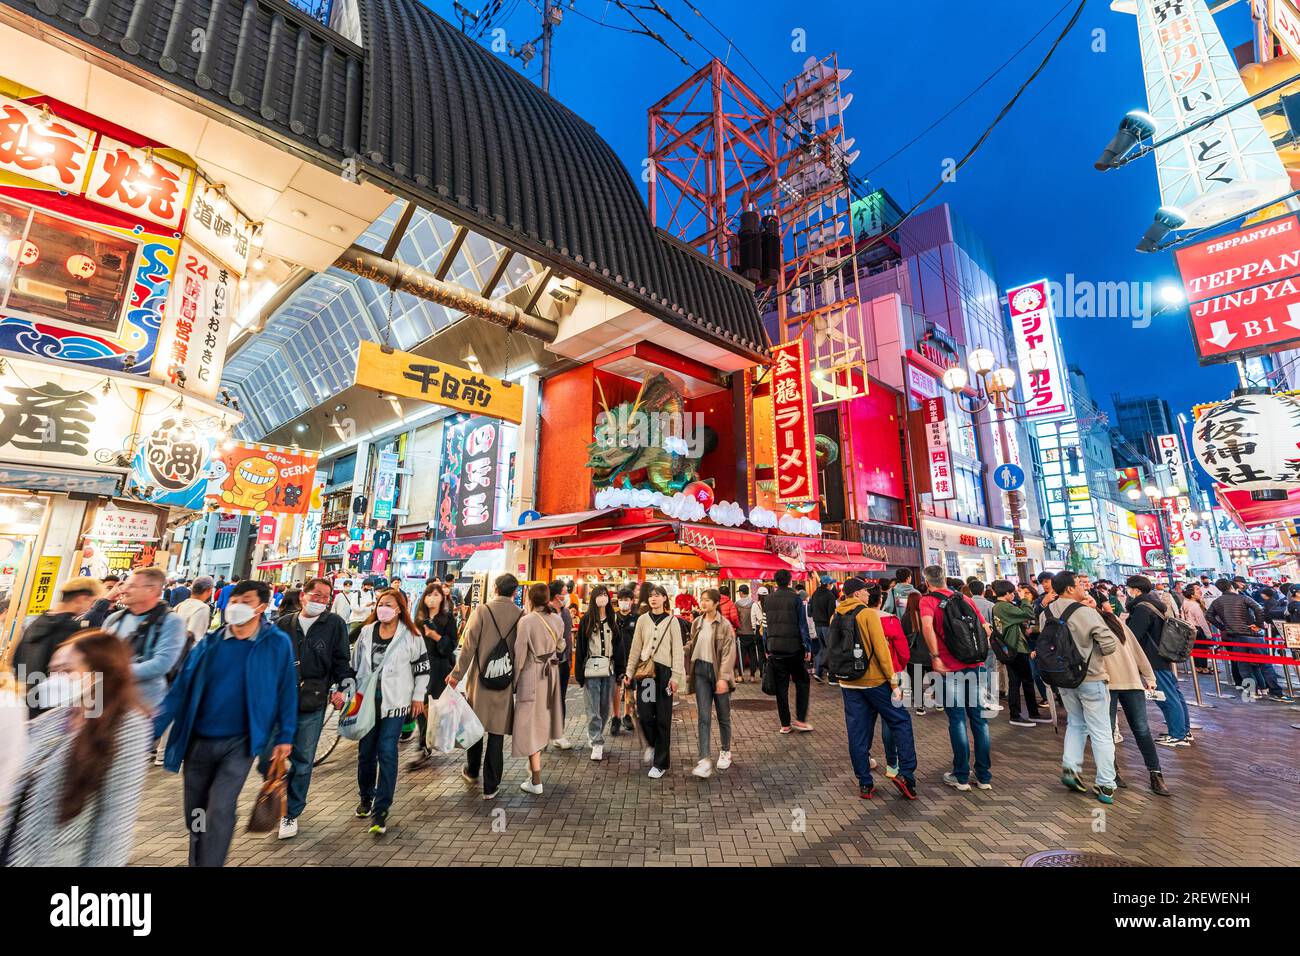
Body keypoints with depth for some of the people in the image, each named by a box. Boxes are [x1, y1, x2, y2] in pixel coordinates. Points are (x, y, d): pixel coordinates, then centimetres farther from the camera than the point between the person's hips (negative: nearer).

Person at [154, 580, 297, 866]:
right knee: (195, 814, 17)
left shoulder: (277, 643, -10)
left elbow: (286, 691, -4)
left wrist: (285, 736, -3)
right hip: (198, 741, 4)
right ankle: (196, 862, 41)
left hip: (240, 742, -4)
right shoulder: (209, 643, -2)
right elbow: (181, 689, 2)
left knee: (219, 811, -13)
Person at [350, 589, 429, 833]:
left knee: (387, 751, -7)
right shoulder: (366, 632, 4)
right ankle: (366, 797, 36)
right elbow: (355, 664, 13)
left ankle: (381, 810, 1)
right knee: (365, 751, 13)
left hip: (395, 701, -4)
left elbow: (422, 668, -1)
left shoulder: (411, 636, -6)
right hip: (367, 700, 4)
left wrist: (418, 697, -1)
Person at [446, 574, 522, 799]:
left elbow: (469, 645, -10)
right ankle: (490, 786, 16)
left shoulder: (481, 611, -11)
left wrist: (457, 674, -1)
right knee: (496, 733, 9)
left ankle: (472, 772, 39)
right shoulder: (521, 615, -7)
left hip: (479, 679, 0)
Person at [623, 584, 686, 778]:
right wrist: (629, 672, 8)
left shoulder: (672, 621, 0)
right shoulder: (642, 620, 7)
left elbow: (677, 650, -1)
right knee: (644, 714, -2)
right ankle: (652, 744, 31)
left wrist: (676, 676, -7)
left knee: (663, 718, 1)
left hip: (664, 671, -2)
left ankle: (660, 763, 16)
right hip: (645, 670, 2)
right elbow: (636, 648, 10)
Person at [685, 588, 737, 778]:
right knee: (703, 717, -3)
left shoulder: (725, 625, -10)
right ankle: (705, 760, -2)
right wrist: (689, 672, 7)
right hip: (701, 671, 3)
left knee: (723, 715, 13)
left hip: (718, 671, -3)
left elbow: (729, 652, -13)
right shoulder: (696, 622, 4)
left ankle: (725, 751, 34)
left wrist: (723, 677, -20)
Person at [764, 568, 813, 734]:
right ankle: (800, 719, 11)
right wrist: (807, 648, -2)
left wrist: (767, 649, 14)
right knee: (802, 682, 14)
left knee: (781, 686, 8)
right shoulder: (795, 598, -7)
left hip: (775, 649, 3)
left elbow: (765, 625, 9)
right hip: (794, 648, -3)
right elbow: (802, 624, -8)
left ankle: (785, 724, 13)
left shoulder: (769, 599, 5)